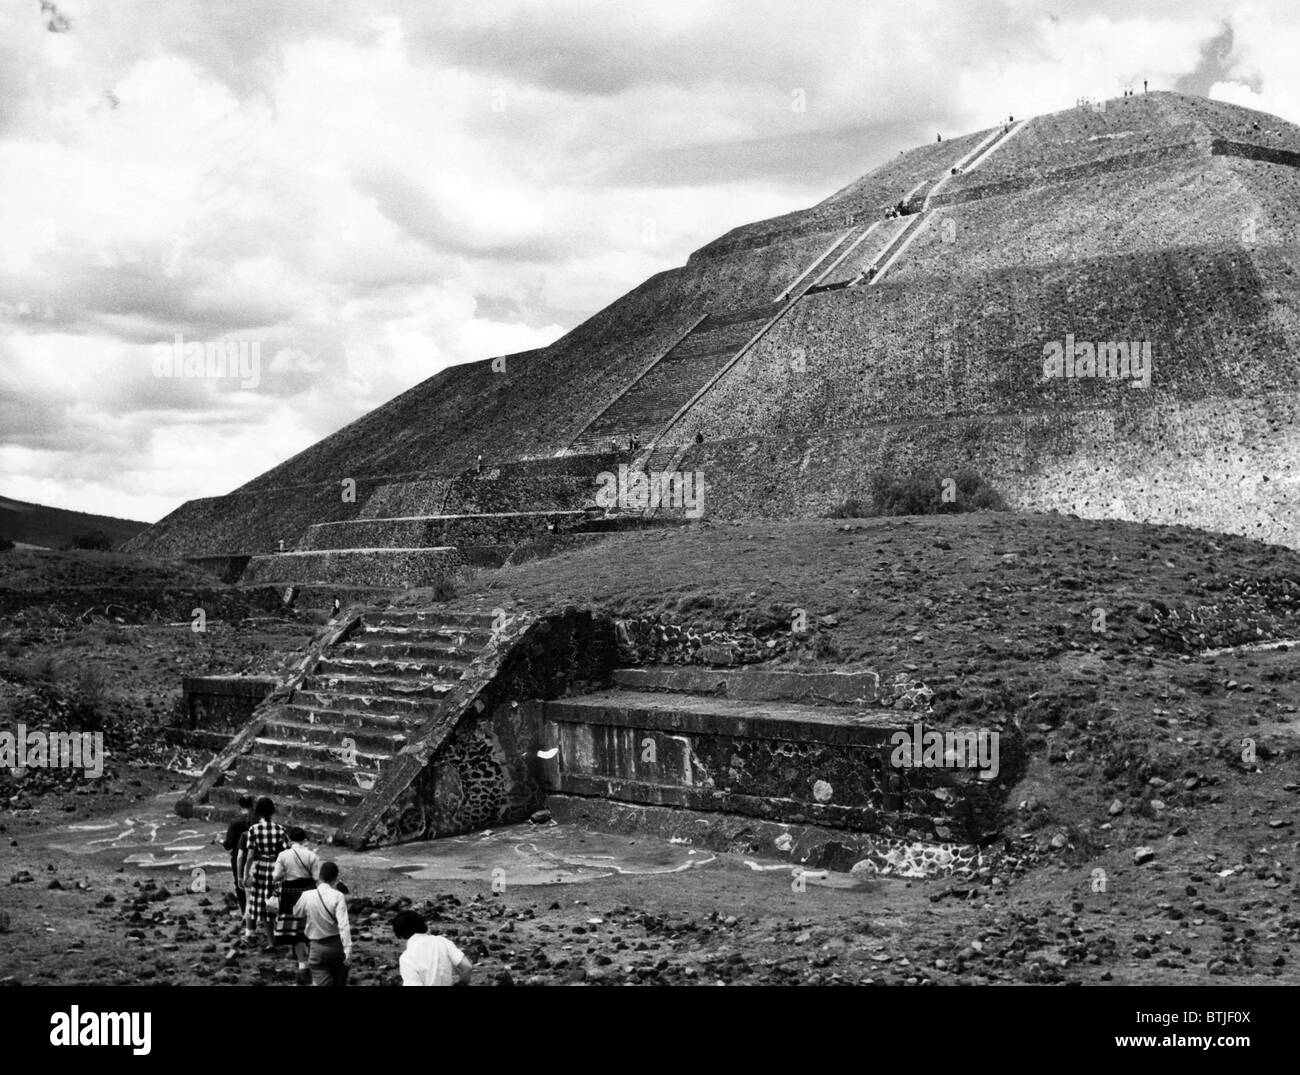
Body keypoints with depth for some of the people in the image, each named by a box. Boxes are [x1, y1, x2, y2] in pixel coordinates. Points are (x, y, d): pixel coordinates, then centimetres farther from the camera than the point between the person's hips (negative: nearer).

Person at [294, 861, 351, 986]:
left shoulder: (307, 896, -5)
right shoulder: (338, 896, -13)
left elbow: (296, 912, 16)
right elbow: (343, 925, -20)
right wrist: (348, 950, -22)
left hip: (317, 947, 1)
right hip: (336, 945, -1)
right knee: (339, 983, 18)